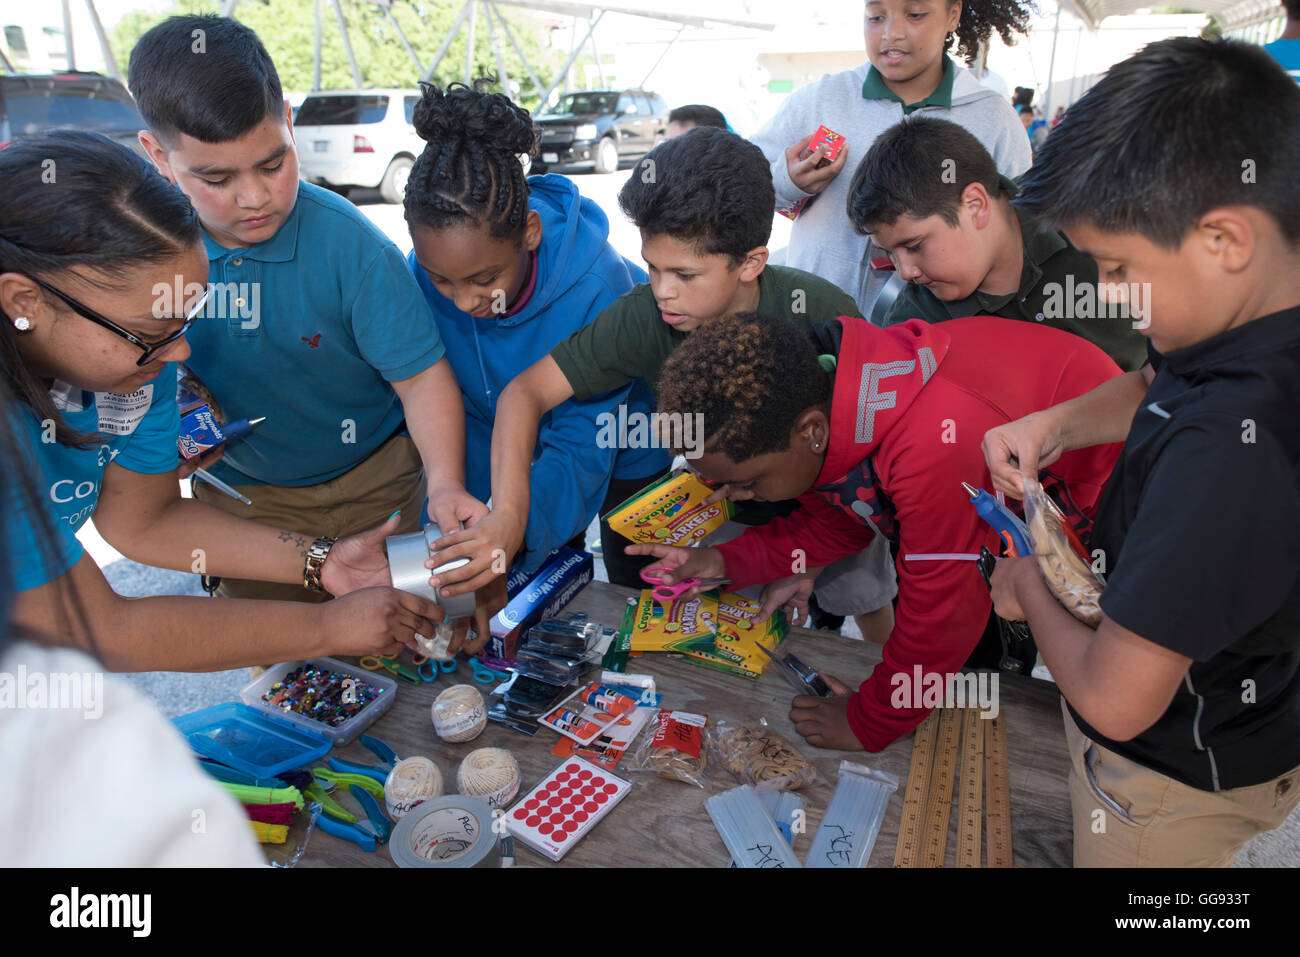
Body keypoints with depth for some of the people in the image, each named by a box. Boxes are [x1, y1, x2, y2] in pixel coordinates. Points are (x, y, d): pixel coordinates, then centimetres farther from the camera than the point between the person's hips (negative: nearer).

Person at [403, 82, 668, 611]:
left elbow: (583, 443, -37)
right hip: (522, 440, 3)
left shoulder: (595, 284, -39)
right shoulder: (422, 275, -26)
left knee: (634, 585, 13)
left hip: (621, 442, -3)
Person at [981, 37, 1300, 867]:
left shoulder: (1230, 450, -42)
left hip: (1172, 776, -7)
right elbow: (1159, 386, 11)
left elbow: (1114, 700, -37)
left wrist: (1028, 587, -17)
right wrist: (1056, 424, -8)